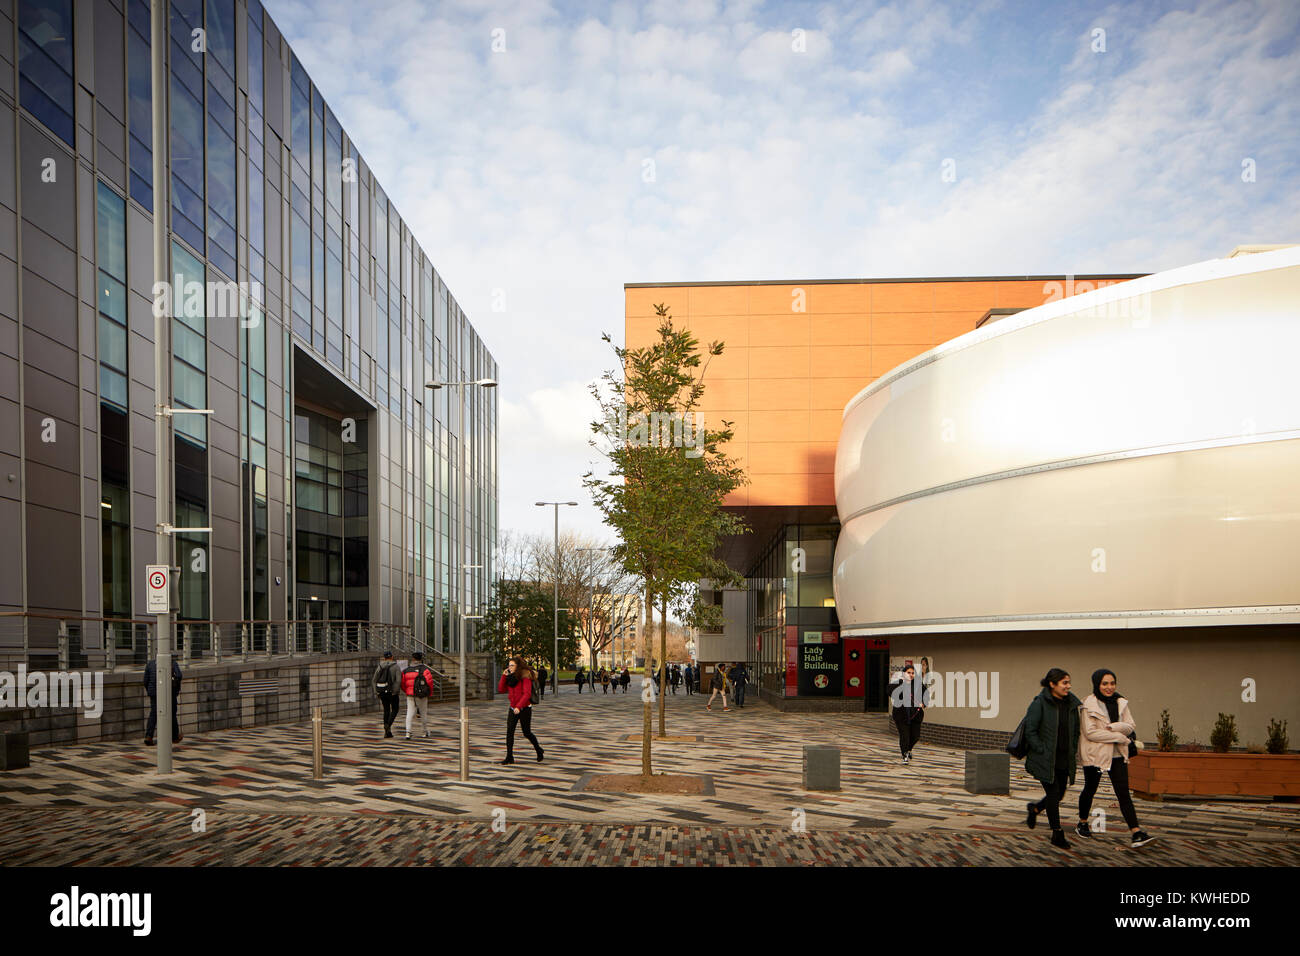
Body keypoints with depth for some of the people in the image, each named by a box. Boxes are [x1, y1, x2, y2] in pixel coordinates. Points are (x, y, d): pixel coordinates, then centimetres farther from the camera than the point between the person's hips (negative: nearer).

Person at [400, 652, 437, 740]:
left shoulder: (406, 670, 6)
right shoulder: (424, 669, -4)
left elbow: (402, 684, 9)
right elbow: (429, 680, -14)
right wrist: (430, 692, 2)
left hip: (410, 695, 2)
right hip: (421, 696, -2)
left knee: (409, 713, 0)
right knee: (423, 713, 12)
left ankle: (408, 732, -15)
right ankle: (426, 732, 24)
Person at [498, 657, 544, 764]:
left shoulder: (525, 676, -12)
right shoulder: (509, 677, 9)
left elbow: (527, 694, -20)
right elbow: (501, 690, 4)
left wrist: (519, 706, -29)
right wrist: (504, 676, -6)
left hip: (525, 708, -6)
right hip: (513, 708, 6)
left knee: (527, 733, 5)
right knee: (509, 731, -9)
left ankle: (539, 750, 29)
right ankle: (509, 757, -7)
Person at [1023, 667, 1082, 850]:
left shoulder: (1071, 704, 7)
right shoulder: (1040, 703, -13)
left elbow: (1076, 730, 19)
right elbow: (1030, 731, -12)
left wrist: (1074, 751, 10)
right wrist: (1042, 751, -15)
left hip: (1064, 760, 6)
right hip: (1045, 760, -6)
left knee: (1059, 794, 11)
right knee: (1053, 794, -5)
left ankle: (1034, 809, 40)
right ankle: (1057, 834, 7)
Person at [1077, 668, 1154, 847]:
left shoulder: (1121, 703, 5)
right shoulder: (1089, 705, -11)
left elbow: (1131, 726, 2)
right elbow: (1090, 732, -18)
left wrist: (1112, 727, -19)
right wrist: (1120, 737, -16)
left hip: (1117, 755, 3)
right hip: (1094, 754, -3)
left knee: (1123, 793, -4)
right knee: (1090, 790, 12)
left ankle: (1136, 833, -9)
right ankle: (1082, 823, 34)